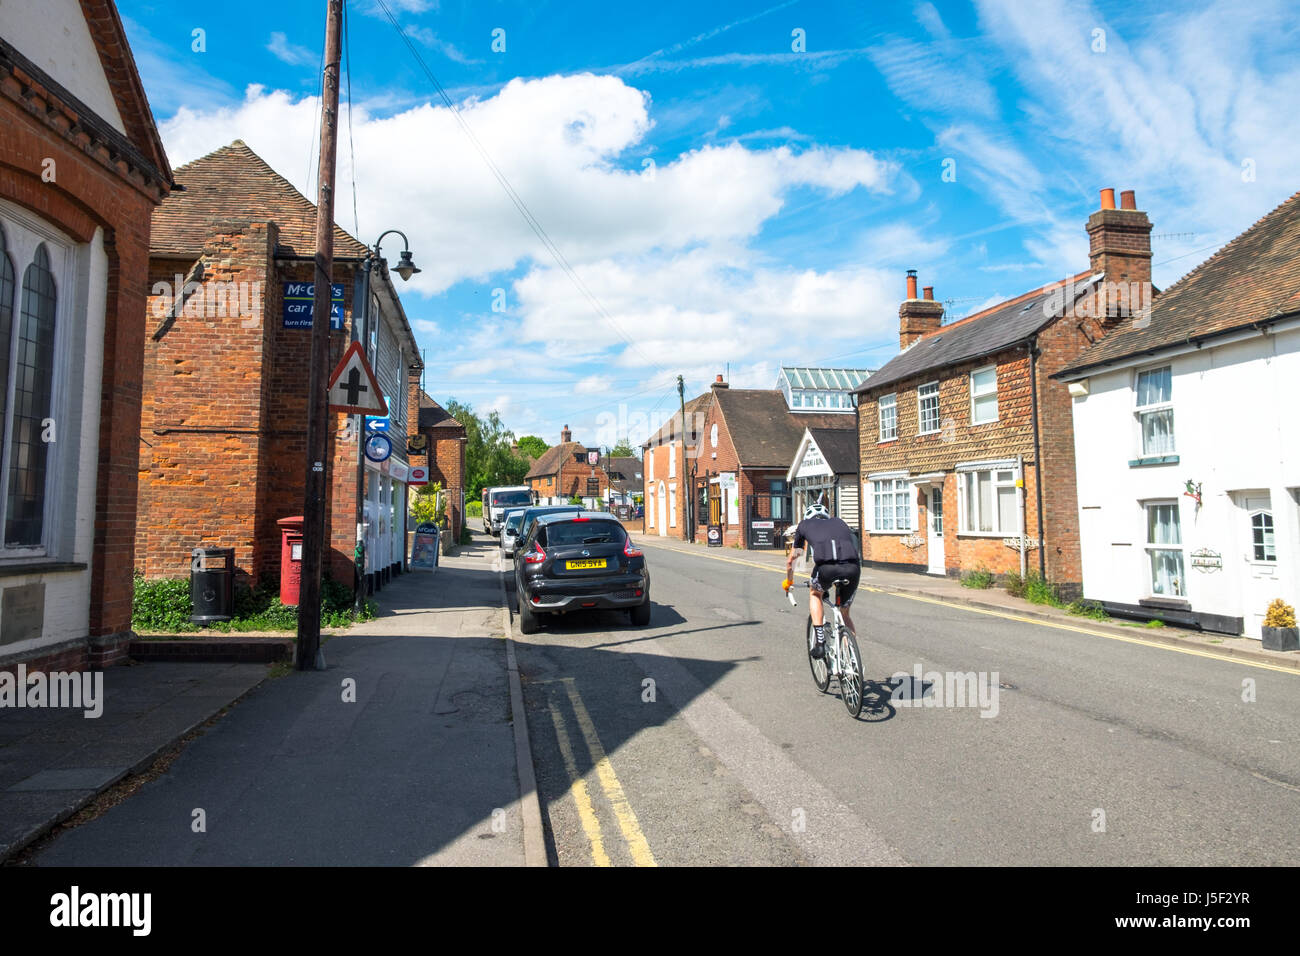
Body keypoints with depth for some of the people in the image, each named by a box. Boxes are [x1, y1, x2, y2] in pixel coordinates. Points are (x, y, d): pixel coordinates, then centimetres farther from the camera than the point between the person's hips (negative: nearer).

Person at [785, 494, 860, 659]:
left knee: (814, 593, 31)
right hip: (853, 567, 3)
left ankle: (820, 643, 19)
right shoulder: (839, 522, 37)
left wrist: (789, 581, 56)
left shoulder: (805, 524, 31)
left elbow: (790, 560, 40)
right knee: (845, 614, 25)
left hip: (827, 566, -2)